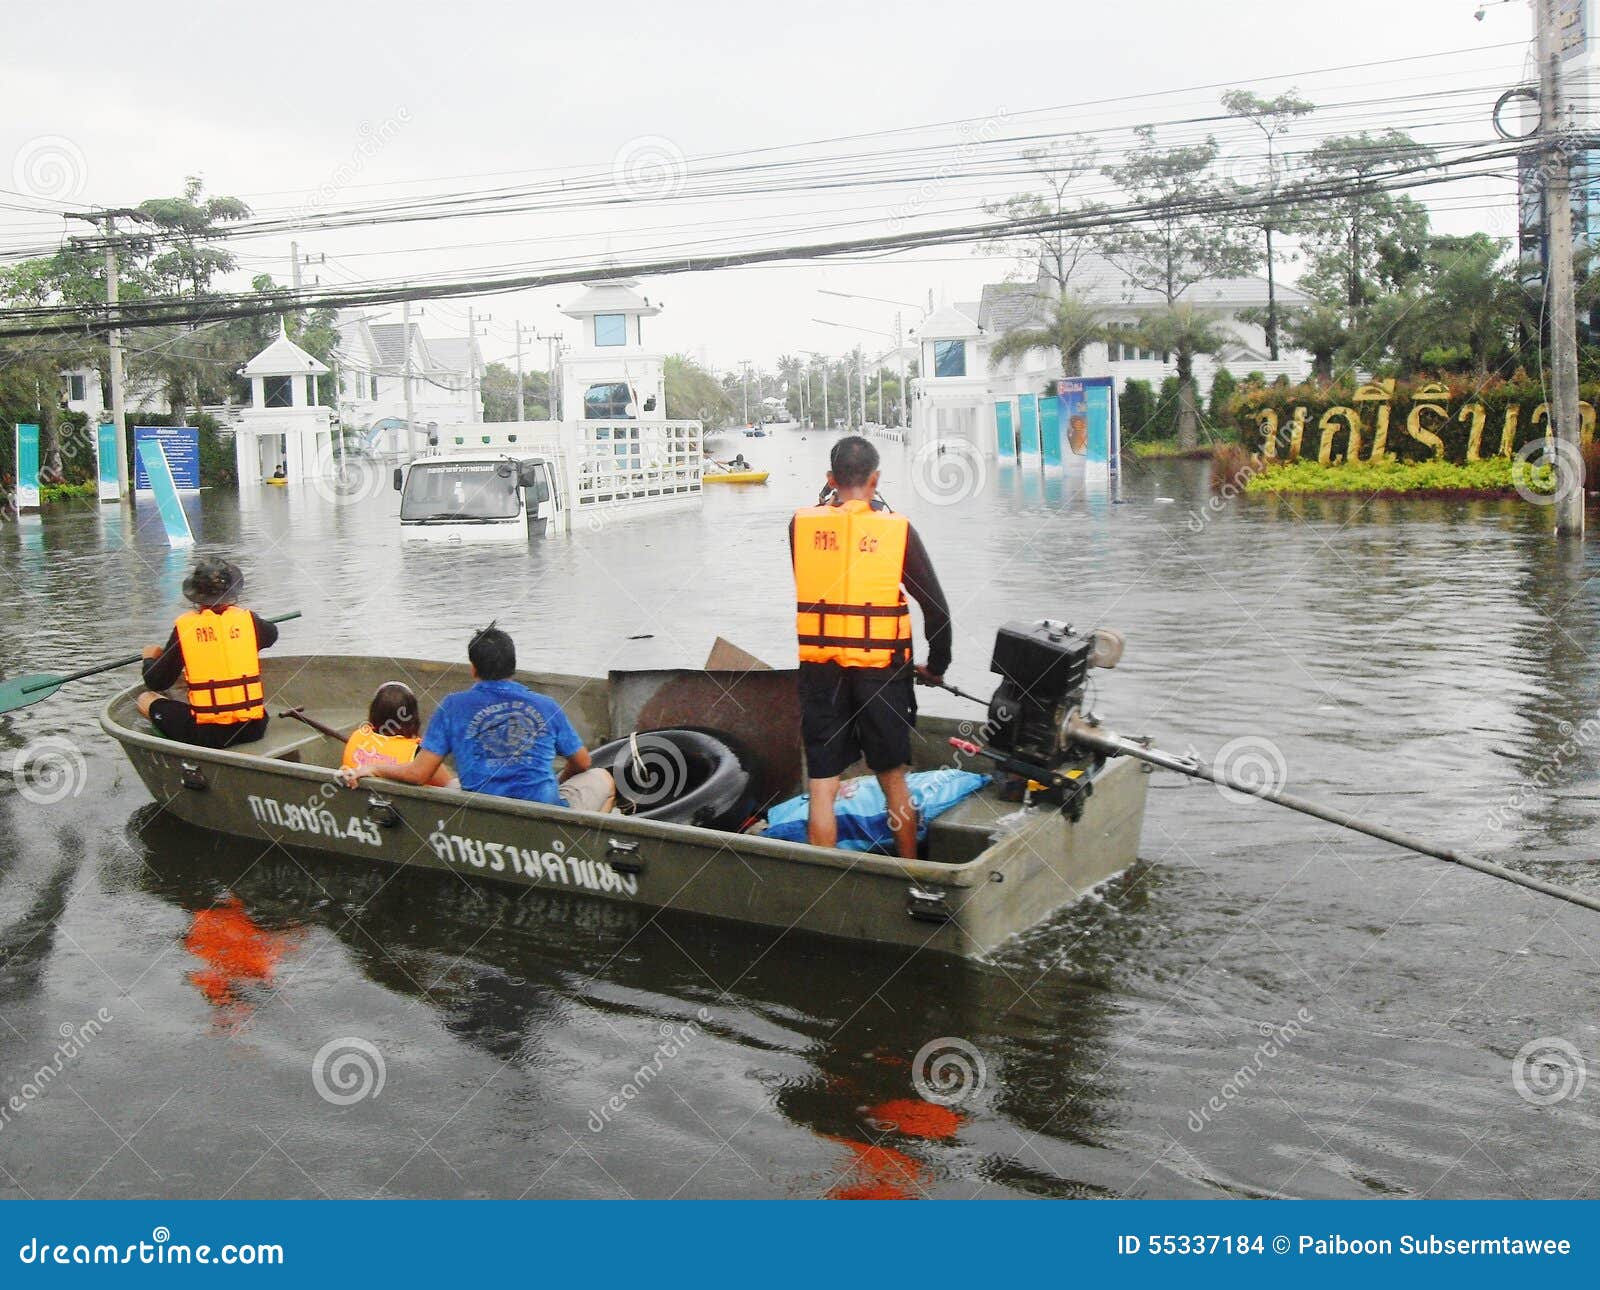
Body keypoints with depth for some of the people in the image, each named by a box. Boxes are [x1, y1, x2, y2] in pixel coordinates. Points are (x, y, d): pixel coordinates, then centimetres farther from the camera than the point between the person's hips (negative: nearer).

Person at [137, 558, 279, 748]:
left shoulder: (184, 626, -4)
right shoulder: (249, 620, 0)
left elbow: (156, 683, 4)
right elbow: (272, 634, 26)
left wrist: (149, 659, 26)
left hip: (207, 735, -4)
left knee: (146, 700, 14)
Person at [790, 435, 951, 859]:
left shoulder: (801, 525, -1)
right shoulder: (897, 529, -4)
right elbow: (936, 606, 0)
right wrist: (937, 666, 15)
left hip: (820, 671, 0)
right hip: (880, 670, 0)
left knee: (821, 788, 6)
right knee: (893, 779, 16)